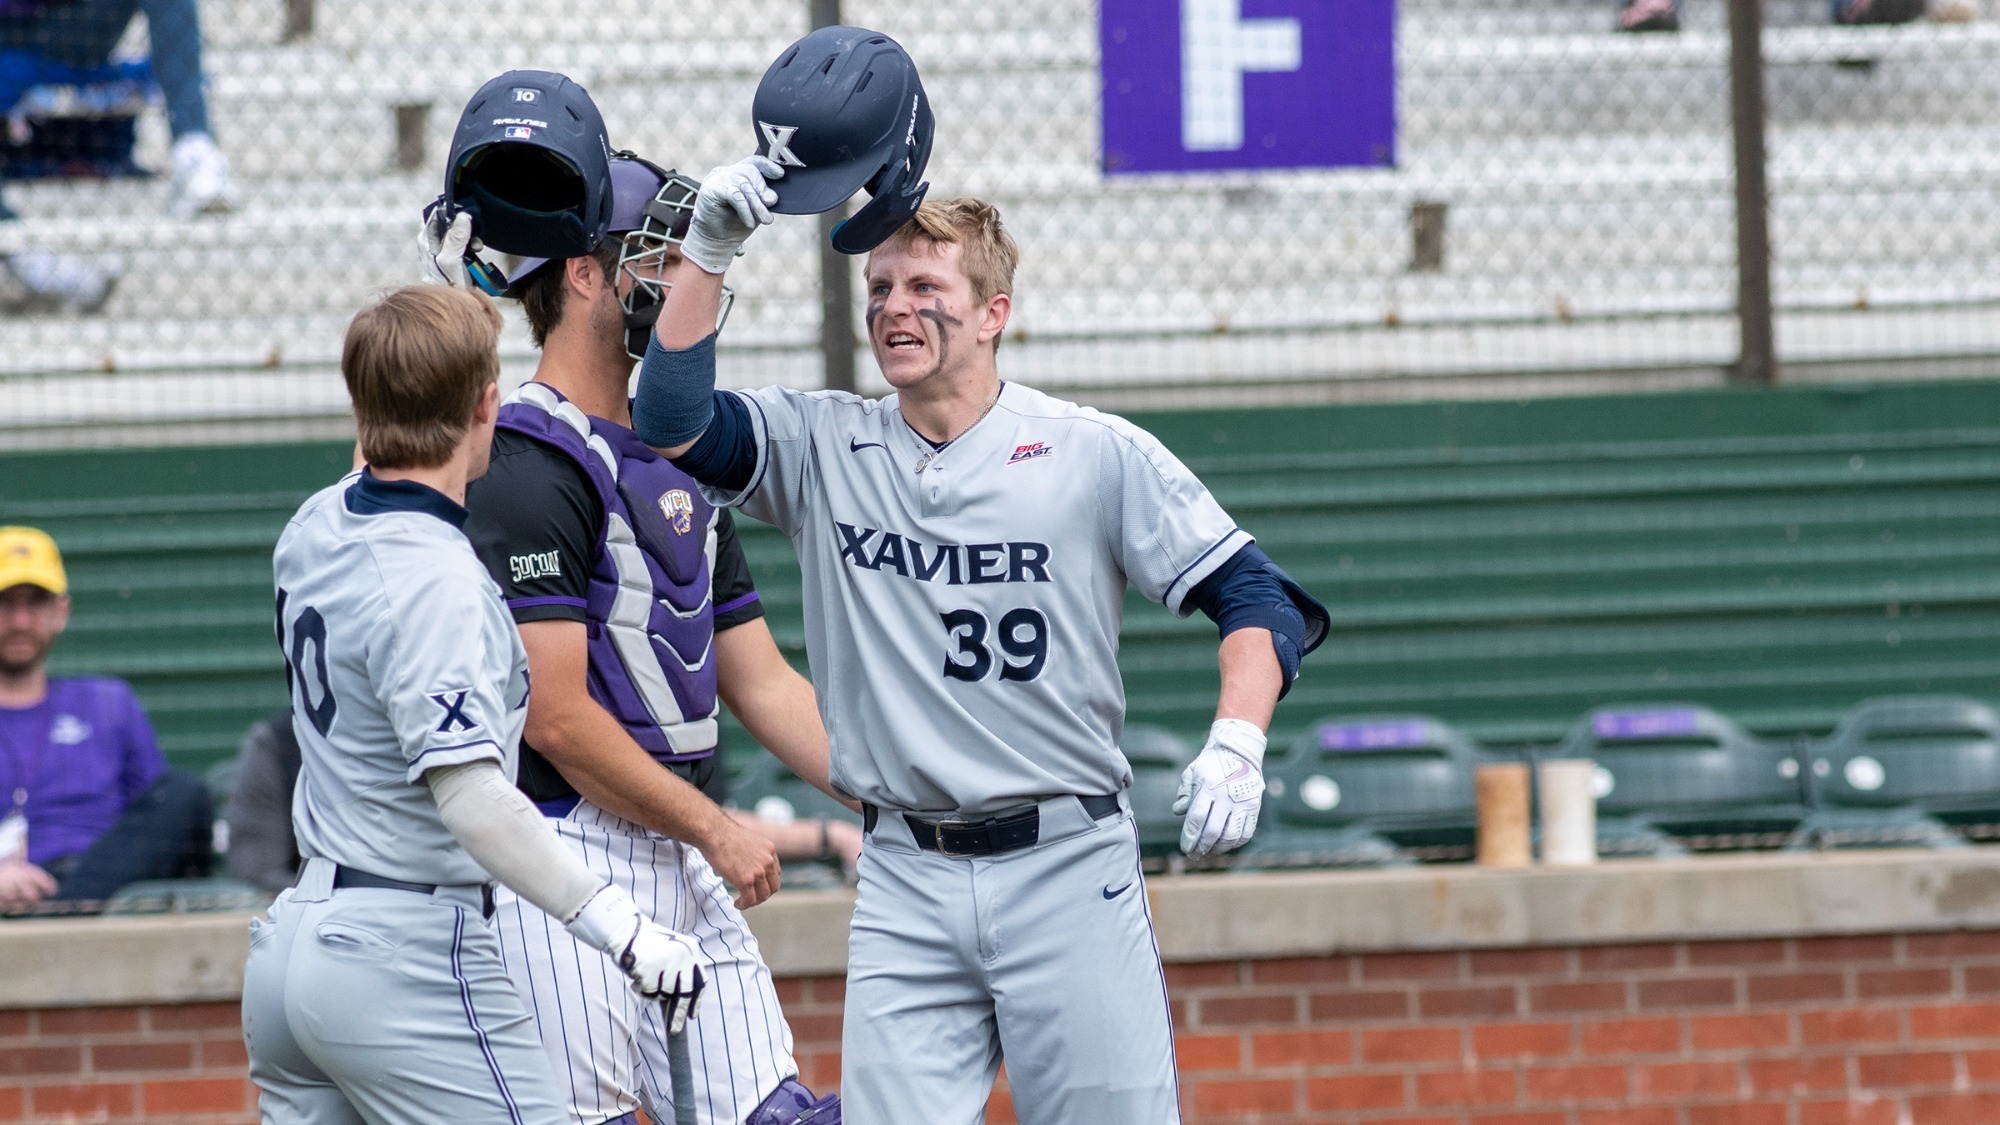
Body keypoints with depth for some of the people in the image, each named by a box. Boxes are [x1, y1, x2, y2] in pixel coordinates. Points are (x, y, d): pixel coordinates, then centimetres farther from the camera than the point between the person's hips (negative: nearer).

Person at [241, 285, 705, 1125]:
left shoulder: (313, 529, 8)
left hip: (287, 943, 9)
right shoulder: (435, 581, -19)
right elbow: (470, 796, -27)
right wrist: (620, 927, -29)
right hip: (408, 954, -9)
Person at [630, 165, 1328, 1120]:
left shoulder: (1098, 456, 0)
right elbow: (672, 422, -5)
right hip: (905, 882, 2)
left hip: (1068, 867, -2)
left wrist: (1236, 743, -18)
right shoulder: (824, 449, 8)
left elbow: (1251, 594, -1)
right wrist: (706, 255, -14)